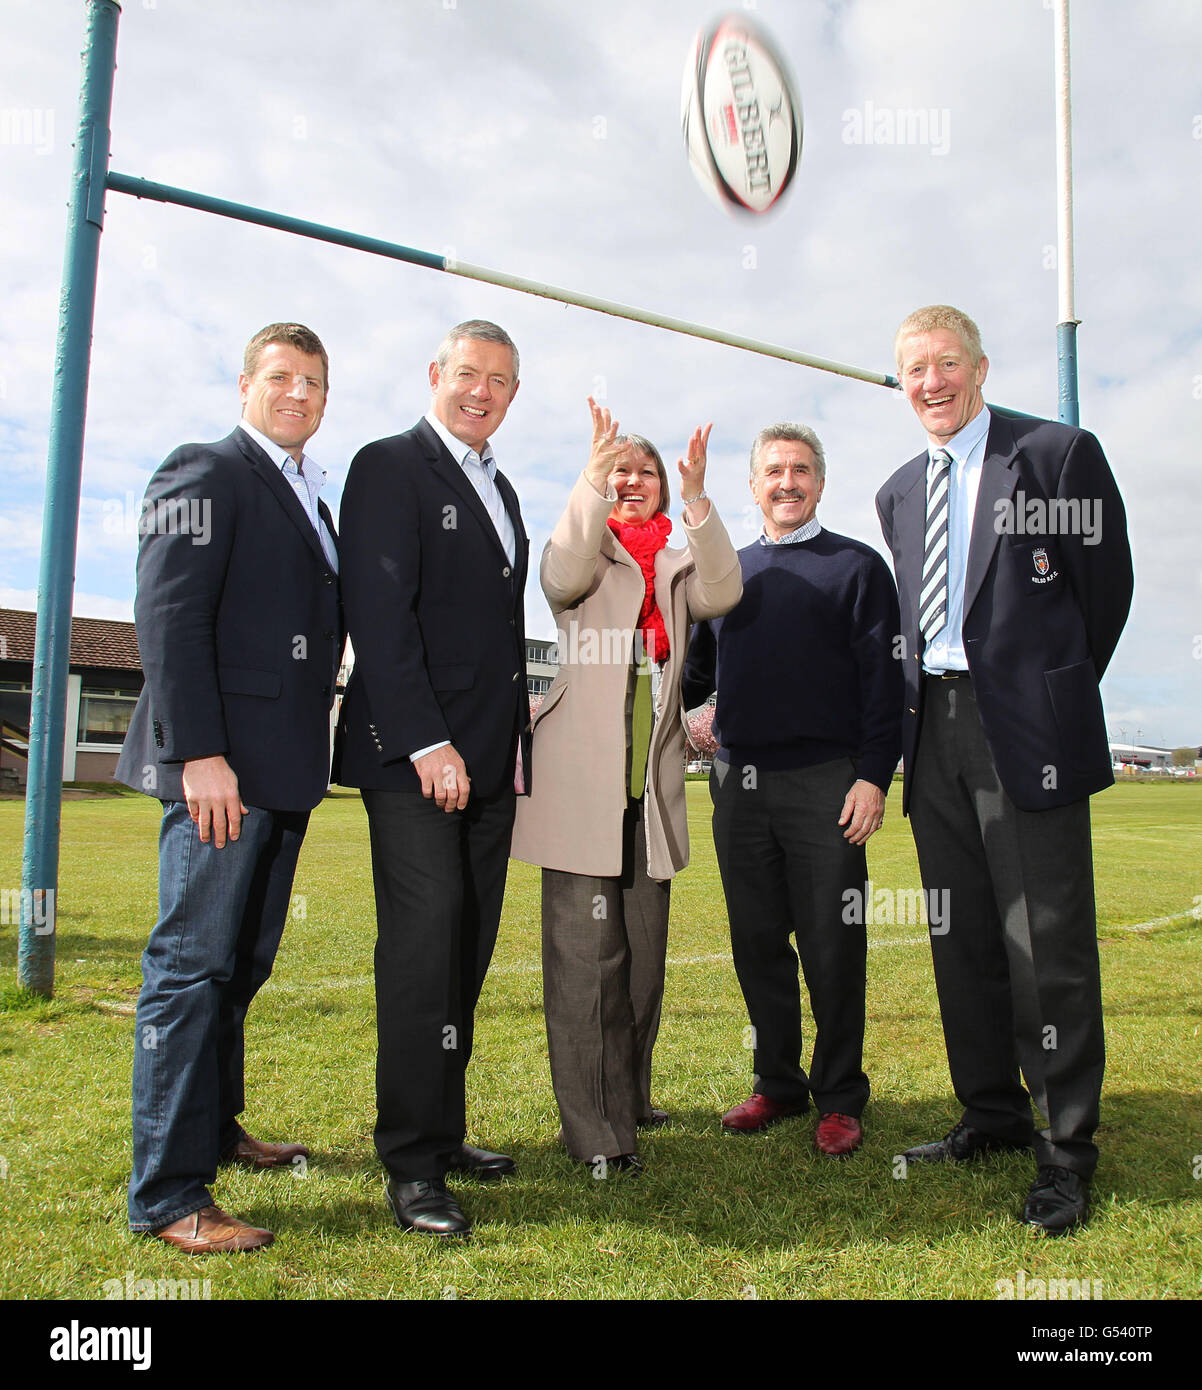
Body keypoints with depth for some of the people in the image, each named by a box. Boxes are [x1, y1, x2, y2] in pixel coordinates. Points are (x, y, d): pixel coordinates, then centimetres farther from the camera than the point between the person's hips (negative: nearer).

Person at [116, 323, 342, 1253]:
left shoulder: (311, 501, 22)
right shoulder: (204, 474, -3)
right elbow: (169, 617, -13)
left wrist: (310, 760, 16)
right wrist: (199, 755, -21)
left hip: (285, 771, 9)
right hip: (221, 765, -8)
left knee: (243, 965, 16)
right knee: (192, 965, -5)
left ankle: (215, 1128, 30)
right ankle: (169, 1194, 2)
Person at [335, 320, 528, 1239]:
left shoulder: (500, 489, 21)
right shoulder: (391, 466, -3)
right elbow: (379, 614, -13)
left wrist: (513, 737, 14)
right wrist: (426, 743, -19)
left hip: (486, 758, 8)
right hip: (412, 752, -8)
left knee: (468, 950, 10)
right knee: (424, 946, -7)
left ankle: (443, 1132, 22)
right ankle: (413, 1164, 4)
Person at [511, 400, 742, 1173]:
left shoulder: (677, 566, 18)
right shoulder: (586, 550, 7)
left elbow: (722, 594, -4)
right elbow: (563, 576, -17)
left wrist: (698, 501, -14)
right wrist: (593, 478, -24)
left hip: (651, 788, 5)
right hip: (582, 784, -4)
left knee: (644, 953, 11)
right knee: (587, 955, -6)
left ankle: (630, 1098, 28)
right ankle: (595, 1130, 1)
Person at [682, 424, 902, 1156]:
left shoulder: (857, 566, 5)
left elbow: (884, 680, -2)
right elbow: (700, 672, 19)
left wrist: (873, 775, -10)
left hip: (825, 785, -4)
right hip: (740, 782, 4)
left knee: (832, 946, 1)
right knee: (758, 942, 10)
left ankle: (840, 1098, 16)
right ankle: (779, 1083, 25)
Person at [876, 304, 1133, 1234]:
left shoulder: (1058, 453, -3)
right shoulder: (899, 492, 15)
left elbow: (1107, 590, 0)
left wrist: (1056, 697, 7)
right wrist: (922, 705, 13)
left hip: (1026, 727, -6)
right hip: (936, 729, 6)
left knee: (1048, 943, -2)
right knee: (962, 938, 13)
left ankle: (1068, 1147, 12)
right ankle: (993, 1115, 29)